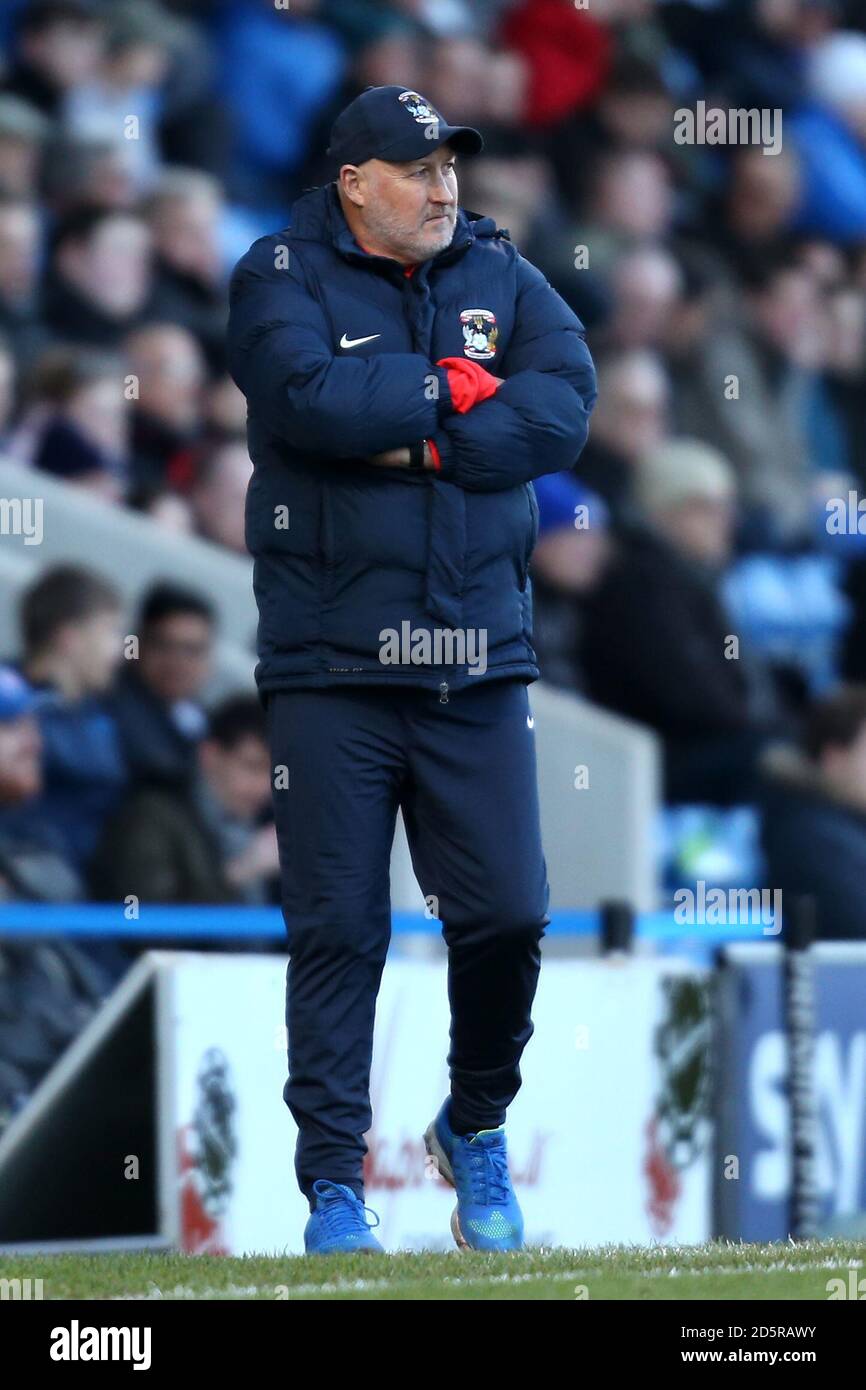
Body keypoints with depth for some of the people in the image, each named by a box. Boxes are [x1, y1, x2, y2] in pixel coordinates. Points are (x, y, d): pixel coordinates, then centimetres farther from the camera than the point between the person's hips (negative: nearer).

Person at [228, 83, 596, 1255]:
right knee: (338, 930, -2)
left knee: (507, 916, -1)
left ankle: (476, 1128, 23)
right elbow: (313, 396, -19)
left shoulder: (502, 279, 10)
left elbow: (564, 405, -6)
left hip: (477, 667, 3)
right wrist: (456, 391, -9)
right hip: (331, 665, -3)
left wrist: (415, 444, -15)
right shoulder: (282, 281, 1)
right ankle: (333, 1182, 5)